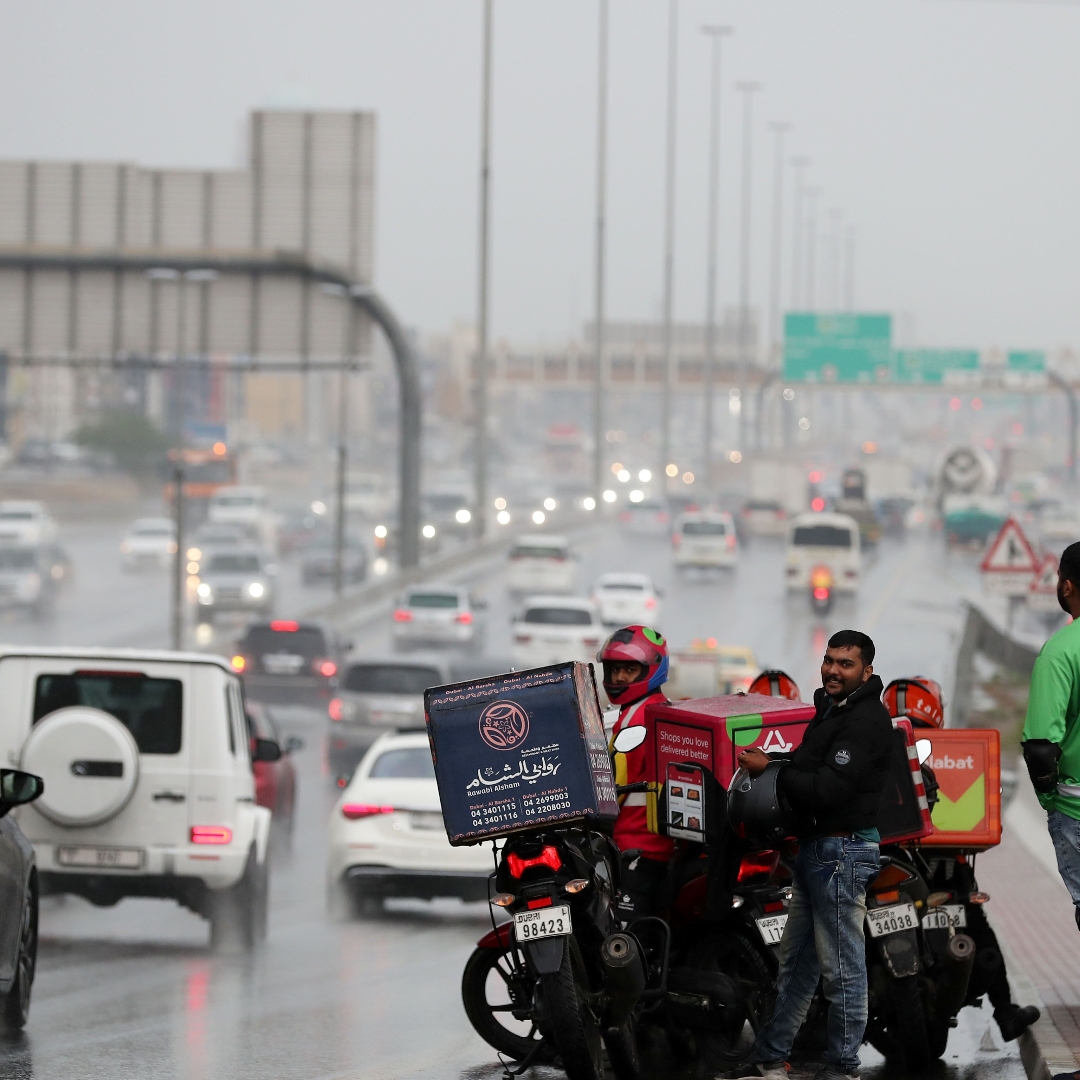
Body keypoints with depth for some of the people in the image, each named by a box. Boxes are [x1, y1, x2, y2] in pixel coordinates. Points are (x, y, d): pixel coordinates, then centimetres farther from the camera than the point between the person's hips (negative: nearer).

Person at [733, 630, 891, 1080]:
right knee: (795, 962, 15)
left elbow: (827, 790, -23)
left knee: (842, 967, -5)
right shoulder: (830, 710, 17)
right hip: (815, 848, 11)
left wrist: (770, 771, -15)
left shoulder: (865, 720, -16)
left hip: (844, 849, -11)